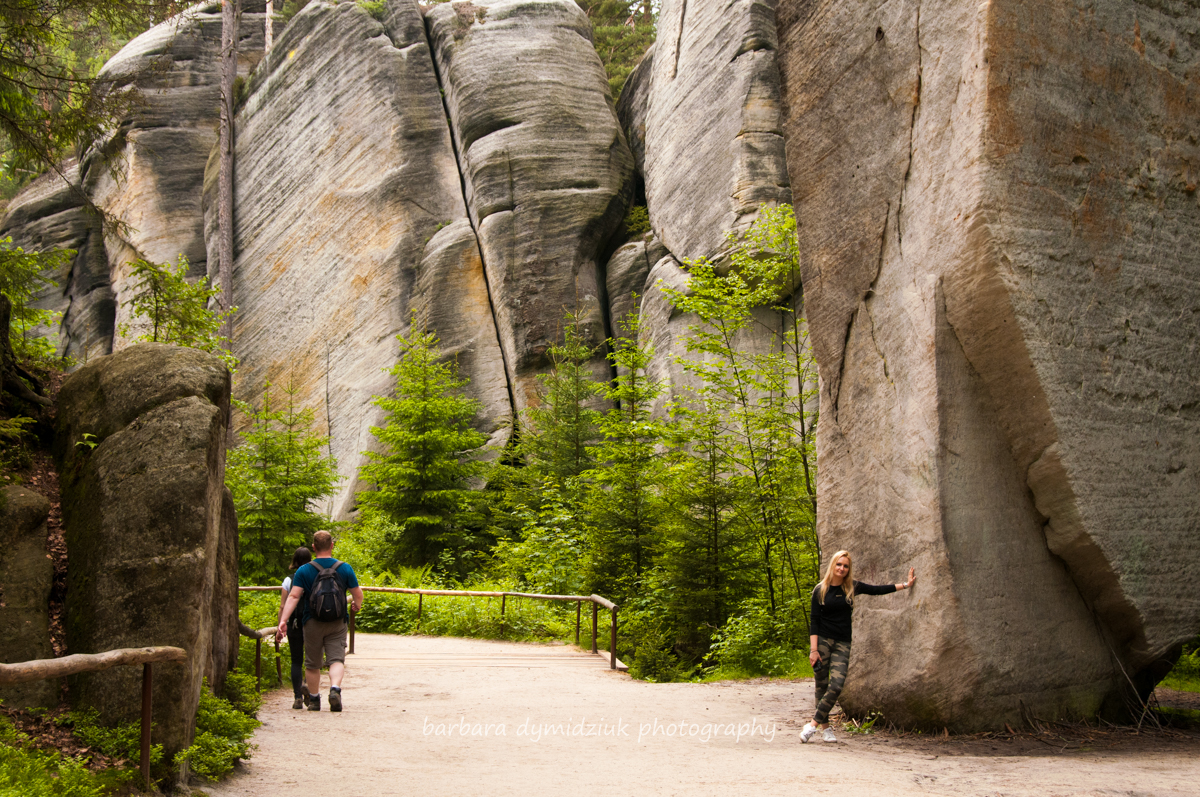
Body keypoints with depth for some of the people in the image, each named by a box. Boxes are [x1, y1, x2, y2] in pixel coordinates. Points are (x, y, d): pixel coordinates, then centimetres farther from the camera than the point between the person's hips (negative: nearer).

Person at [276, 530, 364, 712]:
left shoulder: (304, 571, -3)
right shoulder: (345, 568, 0)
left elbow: (293, 596, -12)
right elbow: (358, 594, 3)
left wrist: (283, 621, -17)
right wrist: (356, 605, 26)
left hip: (312, 623, 0)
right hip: (337, 622, 0)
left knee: (312, 663, 12)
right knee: (336, 659, -2)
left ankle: (314, 700, 18)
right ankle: (335, 689, -27)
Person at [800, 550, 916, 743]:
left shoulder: (852, 587, 5)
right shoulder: (820, 590, -1)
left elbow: (878, 590, 15)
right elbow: (814, 620, -3)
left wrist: (906, 585, 15)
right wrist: (813, 649, -10)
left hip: (842, 644, 2)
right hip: (822, 640, -2)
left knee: (836, 685, -14)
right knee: (822, 685, -1)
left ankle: (813, 724, -9)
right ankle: (826, 727, 9)